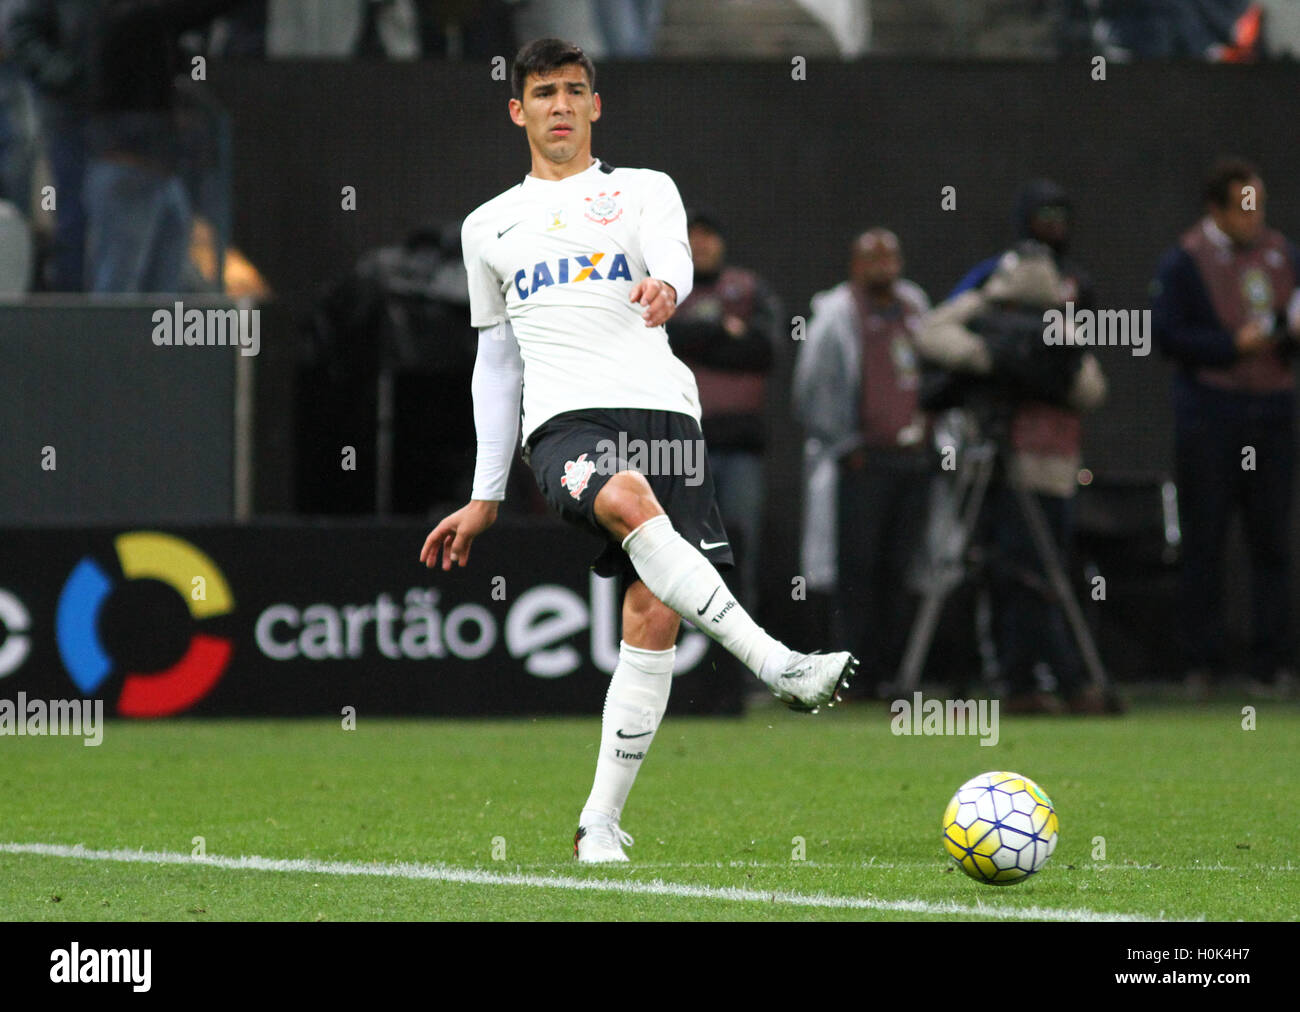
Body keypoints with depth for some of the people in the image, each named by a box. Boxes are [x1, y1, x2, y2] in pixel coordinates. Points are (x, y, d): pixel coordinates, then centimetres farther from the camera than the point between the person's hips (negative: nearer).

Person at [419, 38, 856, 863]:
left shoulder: (644, 191, 18)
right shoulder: (489, 226, 25)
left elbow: (673, 254, -6)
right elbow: (495, 361, 31)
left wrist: (664, 285, -32)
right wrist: (486, 497, 27)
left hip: (661, 409, 0)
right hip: (563, 422, 0)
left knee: (654, 617, -12)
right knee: (627, 501, -36)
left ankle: (601, 824, -3)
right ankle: (780, 668, -43)